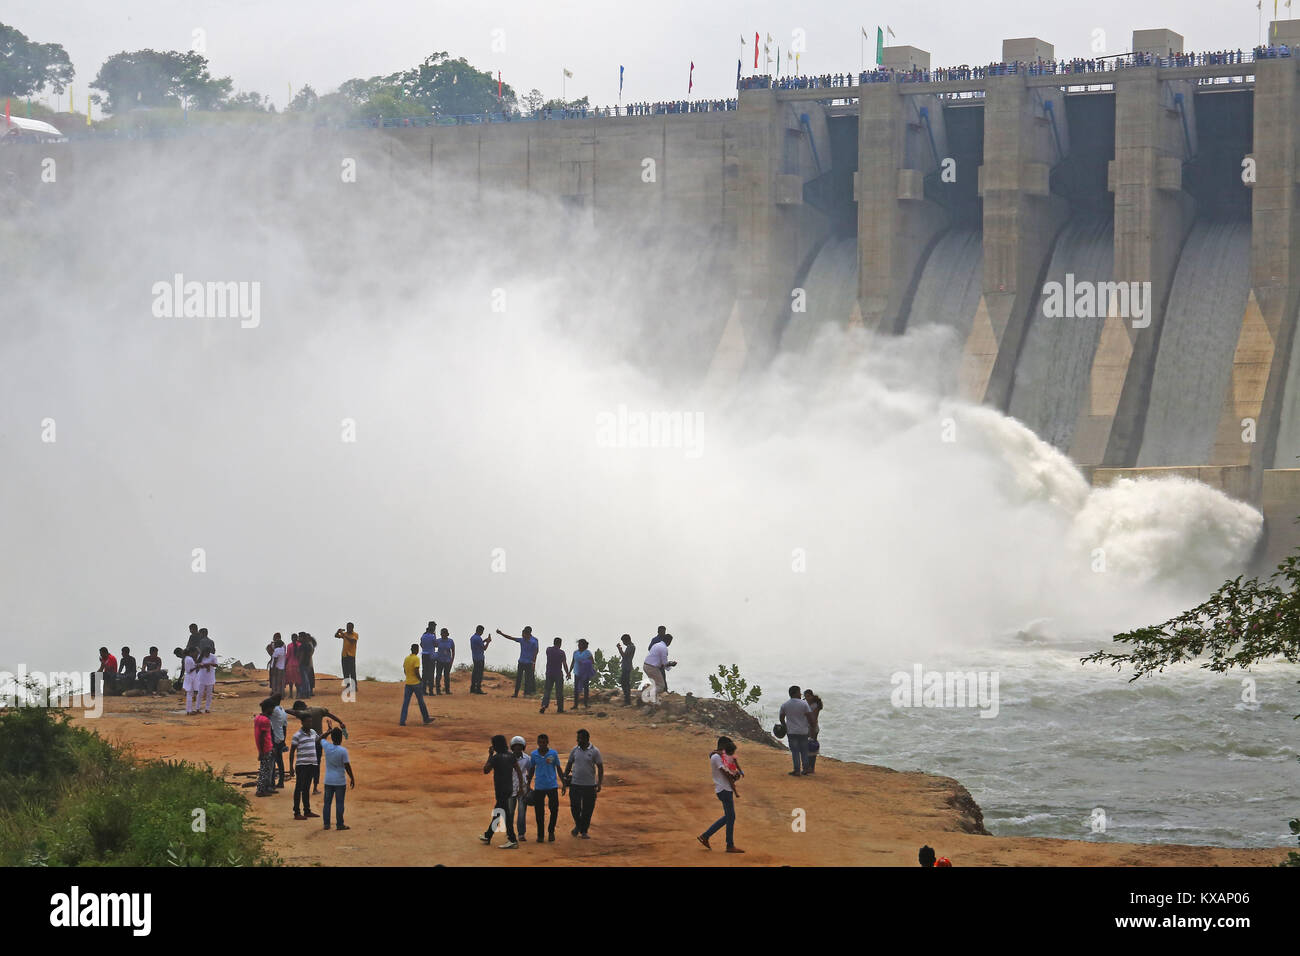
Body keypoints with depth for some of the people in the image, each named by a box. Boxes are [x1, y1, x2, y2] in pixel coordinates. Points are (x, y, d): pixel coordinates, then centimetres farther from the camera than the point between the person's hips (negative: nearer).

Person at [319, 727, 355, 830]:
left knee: (327, 802, 9)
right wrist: (352, 779, 0)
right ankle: (339, 824, 5)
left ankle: (326, 824, 10)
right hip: (340, 782, -3)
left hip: (328, 781, 3)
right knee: (339, 803, 3)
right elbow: (347, 766, -10)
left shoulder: (327, 746, -4)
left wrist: (329, 731, 30)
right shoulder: (343, 751, -14)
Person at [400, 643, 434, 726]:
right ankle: (426, 718, 20)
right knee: (421, 701, 8)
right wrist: (420, 679, -6)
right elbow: (416, 671, -20)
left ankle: (402, 721, -2)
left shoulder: (406, 658, 7)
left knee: (405, 703, 4)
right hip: (416, 683, -6)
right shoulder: (416, 659, -14)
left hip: (408, 683, 6)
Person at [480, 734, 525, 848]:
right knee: (497, 811, 20)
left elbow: (485, 770, -5)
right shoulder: (511, 756, 6)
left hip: (501, 790, -8)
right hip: (509, 788, 8)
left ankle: (512, 840, -10)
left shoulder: (496, 758, -16)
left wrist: (490, 755, 1)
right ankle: (488, 836, 33)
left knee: (506, 813, -7)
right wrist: (521, 787, 9)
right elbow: (518, 771, 5)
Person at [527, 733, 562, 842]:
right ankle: (540, 835, 12)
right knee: (539, 812, 2)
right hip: (538, 787, 1)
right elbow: (531, 770, 13)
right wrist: (528, 785, 13)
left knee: (554, 809, -6)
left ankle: (551, 832, 12)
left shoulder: (553, 754, 0)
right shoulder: (534, 754, 3)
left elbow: (558, 769, 6)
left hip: (552, 786, -1)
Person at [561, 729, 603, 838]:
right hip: (575, 784, 2)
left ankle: (584, 831, 13)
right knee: (575, 807, -2)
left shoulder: (594, 752, -4)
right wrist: (565, 778, 8)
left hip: (589, 785, -2)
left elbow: (600, 768, -1)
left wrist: (600, 783, -8)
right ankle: (578, 825, 24)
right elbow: (569, 765, 14)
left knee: (588, 809, 1)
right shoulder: (574, 750, 5)